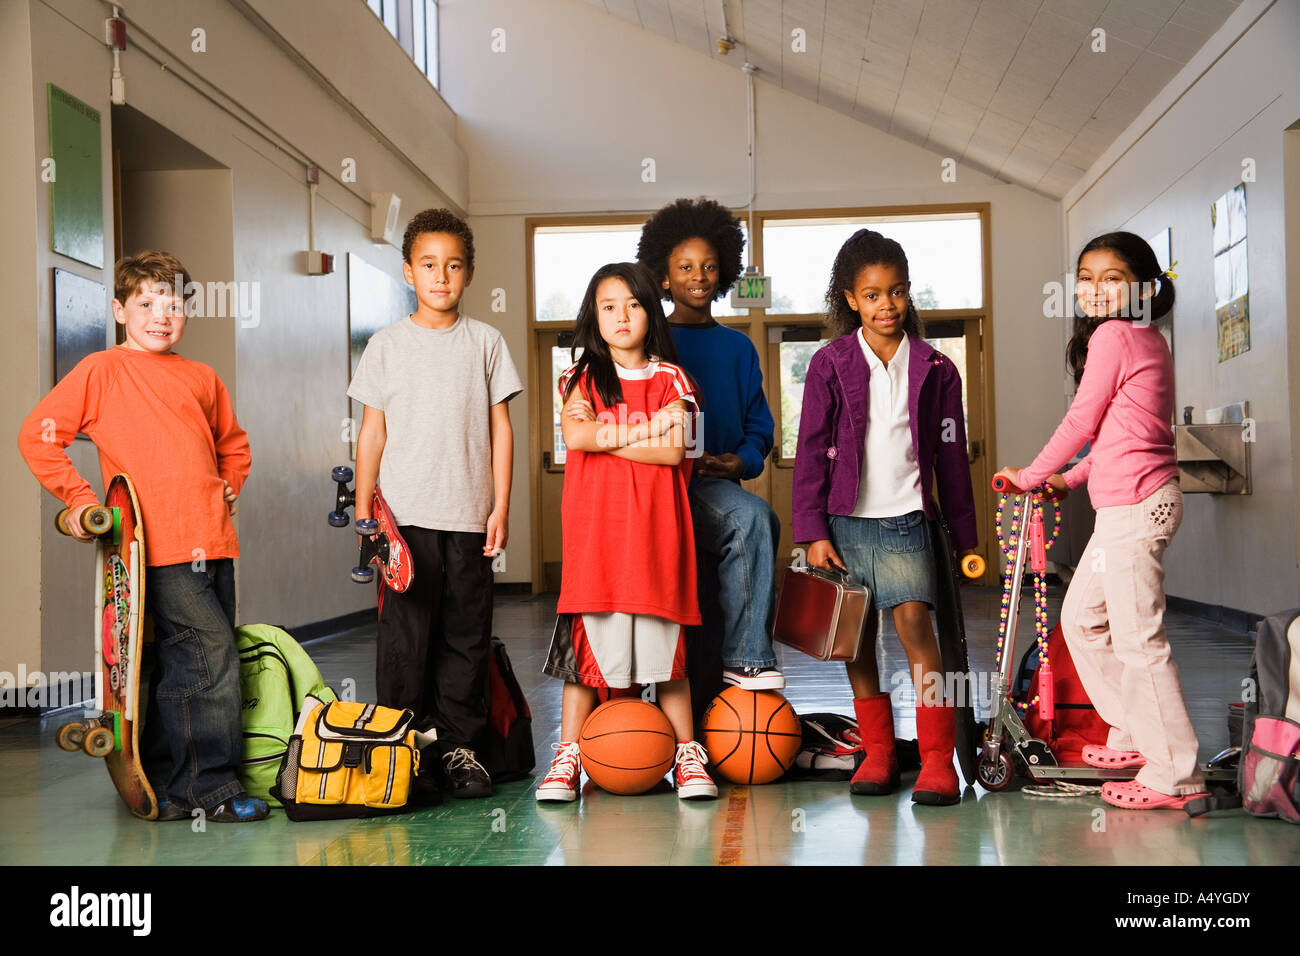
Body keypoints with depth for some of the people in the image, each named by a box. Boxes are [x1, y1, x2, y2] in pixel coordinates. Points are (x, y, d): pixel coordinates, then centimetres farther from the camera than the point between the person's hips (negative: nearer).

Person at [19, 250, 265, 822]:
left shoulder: (203, 379, 17)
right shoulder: (101, 372, 0)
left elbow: (233, 445, 32)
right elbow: (37, 437, -3)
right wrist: (80, 500, -5)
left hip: (213, 540, 6)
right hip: (158, 546, -6)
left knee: (183, 667, 10)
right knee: (210, 657, -12)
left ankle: (171, 785, 20)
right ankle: (209, 787, -3)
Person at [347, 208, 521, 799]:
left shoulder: (485, 342, 7)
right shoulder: (387, 345, 6)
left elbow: (500, 427, 7)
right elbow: (372, 430, 8)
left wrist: (501, 505, 1)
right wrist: (363, 508, 3)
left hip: (469, 514, 1)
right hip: (405, 513, -1)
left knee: (466, 633, 4)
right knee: (403, 633, -1)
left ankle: (459, 745, 14)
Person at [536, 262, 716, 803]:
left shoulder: (669, 378, 8)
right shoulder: (583, 377, 10)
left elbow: (673, 451, -6)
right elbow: (574, 435, -8)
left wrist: (605, 437, -6)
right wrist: (642, 430, -9)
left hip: (654, 525, 0)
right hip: (594, 524, 0)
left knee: (664, 639, 1)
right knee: (586, 637, 0)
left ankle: (688, 756, 10)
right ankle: (568, 757, 6)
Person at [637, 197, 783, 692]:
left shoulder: (738, 347, 20)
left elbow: (758, 423, 18)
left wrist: (743, 460, -4)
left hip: (717, 482, 4)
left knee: (750, 523, -31)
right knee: (754, 517, -32)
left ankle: (743, 659, -25)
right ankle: (748, 656, -29)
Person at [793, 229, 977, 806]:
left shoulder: (934, 368, 6)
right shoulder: (830, 365, 3)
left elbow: (951, 456, 10)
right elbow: (811, 451, 2)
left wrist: (965, 537, 11)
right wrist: (813, 532, -4)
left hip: (905, 520, -1)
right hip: (845, 520, 1)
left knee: (914, 622, -15)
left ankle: (937, 758, -10)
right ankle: (877, 751, 19)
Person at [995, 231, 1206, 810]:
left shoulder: (1113, 335, -10)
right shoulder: (1147, 339, 18)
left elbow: (1081, 421, -8)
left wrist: (1031, 475, 4)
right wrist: (1071, 479, 16)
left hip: (1133, 505, -10)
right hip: (1133, 505, 10)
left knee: (1138, 639, -7)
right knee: (1081, 619, 18)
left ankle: (1174, 774, -1)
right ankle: (1134, 735, 27)